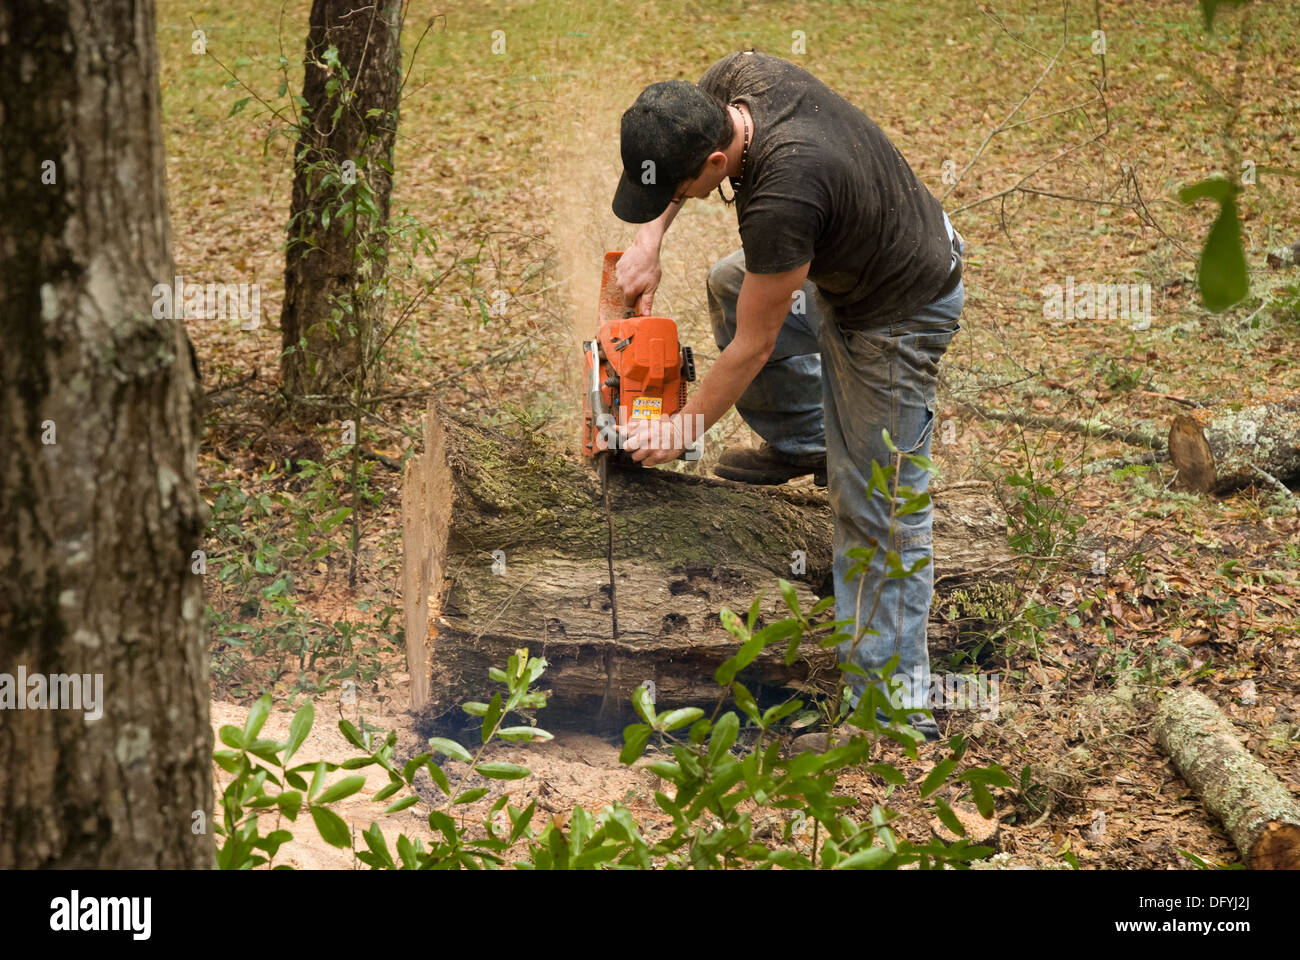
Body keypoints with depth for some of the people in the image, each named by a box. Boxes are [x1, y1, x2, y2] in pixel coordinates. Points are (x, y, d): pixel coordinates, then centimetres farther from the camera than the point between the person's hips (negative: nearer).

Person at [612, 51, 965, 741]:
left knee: (877, 514, -2)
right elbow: (673, 150, 11)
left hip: (897, 319, -9)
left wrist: (681, 432, -9)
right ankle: (806, 443, 36)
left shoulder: (780, 197, -38)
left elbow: (752, 348, -24)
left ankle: (897, 704, 7)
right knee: (729, 284, 26)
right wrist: (649, 239, -2)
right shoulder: (738, 77, -16)